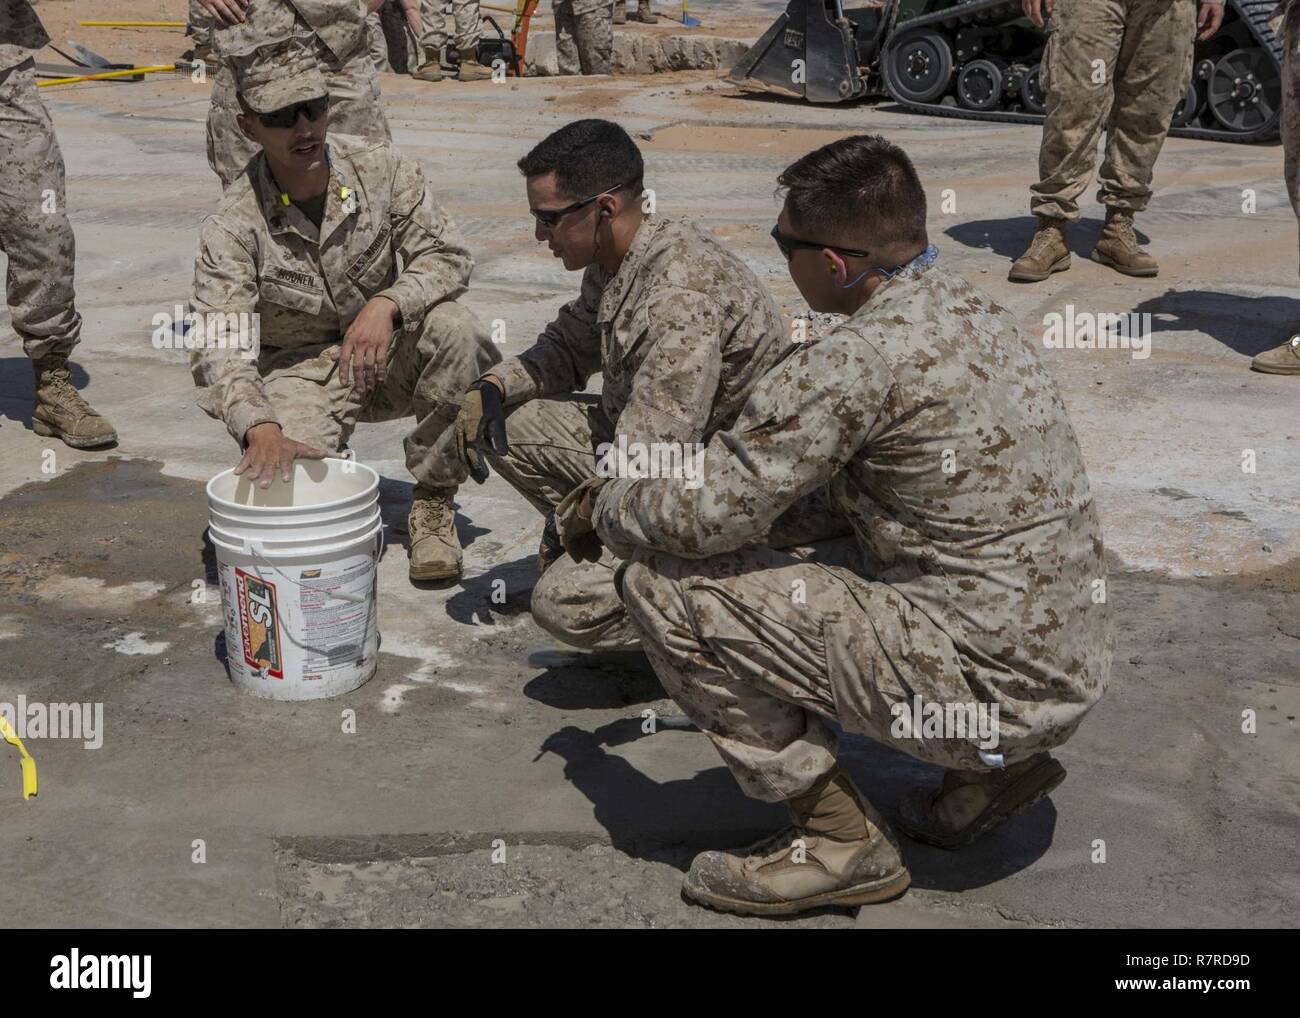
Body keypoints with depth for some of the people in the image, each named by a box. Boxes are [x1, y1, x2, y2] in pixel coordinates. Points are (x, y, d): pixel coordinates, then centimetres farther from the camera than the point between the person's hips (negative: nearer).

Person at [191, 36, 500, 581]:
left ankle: (433, 501, -13)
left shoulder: (379, 166, -11)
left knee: (454, 330, -30)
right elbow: (218, 348, -25)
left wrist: (386, 304, -35)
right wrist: (259, 427, -45)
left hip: (386, 351, 2)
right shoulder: (232, 225, -17)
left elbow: (446, 256, -14)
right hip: (300, 369, -2)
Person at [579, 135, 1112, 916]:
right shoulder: (969, 307, 8)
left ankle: (842, 838, 1)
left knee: (663, 583, -10)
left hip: (990, 688, -9)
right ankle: (992, 768, 19)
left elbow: (705, 515, -18)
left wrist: (604, 508, 3)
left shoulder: (861, 360, -21)